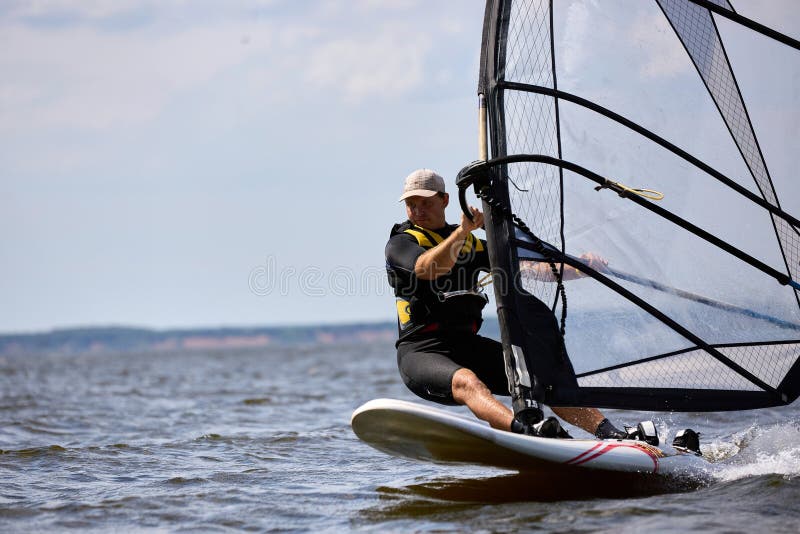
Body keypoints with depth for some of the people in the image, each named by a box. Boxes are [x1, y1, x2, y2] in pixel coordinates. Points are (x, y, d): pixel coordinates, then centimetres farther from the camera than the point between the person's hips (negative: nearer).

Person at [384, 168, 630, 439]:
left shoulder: (472, 244, 21)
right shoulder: (400, 243, 3)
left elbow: (530, 268, 18)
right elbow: (427, 269, -20)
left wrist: (580, 268, 4)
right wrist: (463, 230, -33)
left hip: (469, 345, 6)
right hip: (420, 351, -6)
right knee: (466, 381, -36)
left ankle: (613, 435, -19)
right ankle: (526, 432, -61)